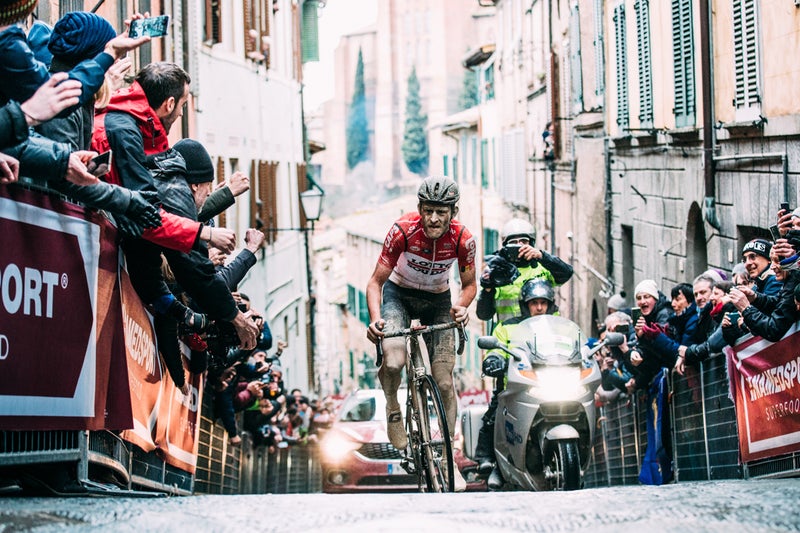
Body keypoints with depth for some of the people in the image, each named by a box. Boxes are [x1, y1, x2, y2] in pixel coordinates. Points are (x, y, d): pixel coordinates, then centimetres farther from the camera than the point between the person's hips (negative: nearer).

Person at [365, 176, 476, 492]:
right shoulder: (403, 231, -28)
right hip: (399, 294, -2)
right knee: (393, 362, -29)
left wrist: (461, 306, -29)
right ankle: (393, 407, 3)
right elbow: (376, 281, -21)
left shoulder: (462, 239, -22)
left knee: (444, 382, -5)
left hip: (437, 301, 2)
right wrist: (375, 318, -38)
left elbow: (469, 284, -6)